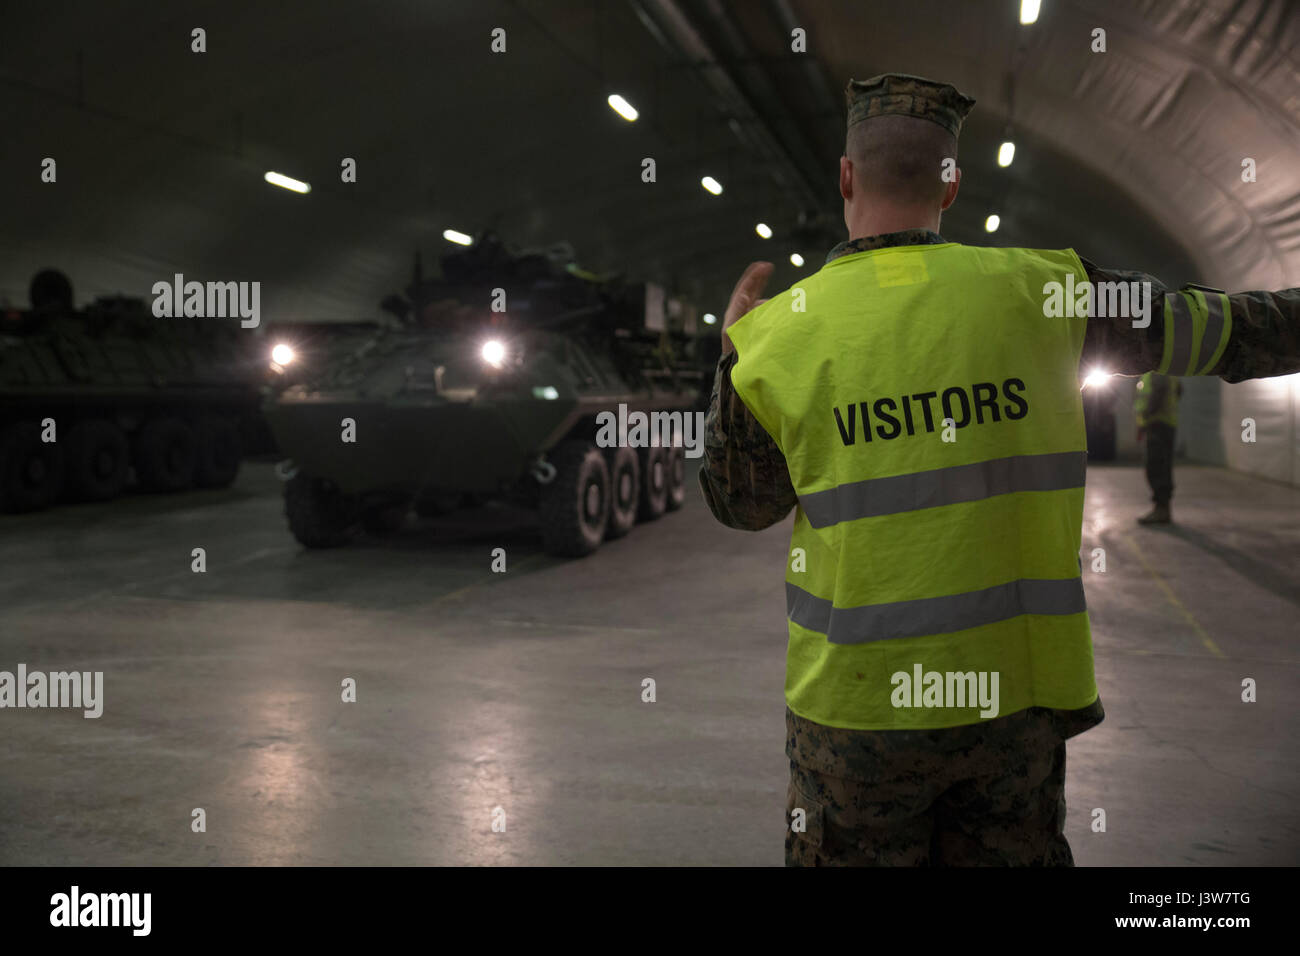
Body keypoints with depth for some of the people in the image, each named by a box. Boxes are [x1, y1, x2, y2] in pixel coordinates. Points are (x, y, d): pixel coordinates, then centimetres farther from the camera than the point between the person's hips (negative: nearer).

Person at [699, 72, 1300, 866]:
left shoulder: (778, 334, -8)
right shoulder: (1036, 291, -4)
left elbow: (741, 503, 6)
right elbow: (1215, 330, 10)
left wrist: (732, 353, 17)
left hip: (859, 702, -1)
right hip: (1017, 691, 2)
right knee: (1013, 850, 20)